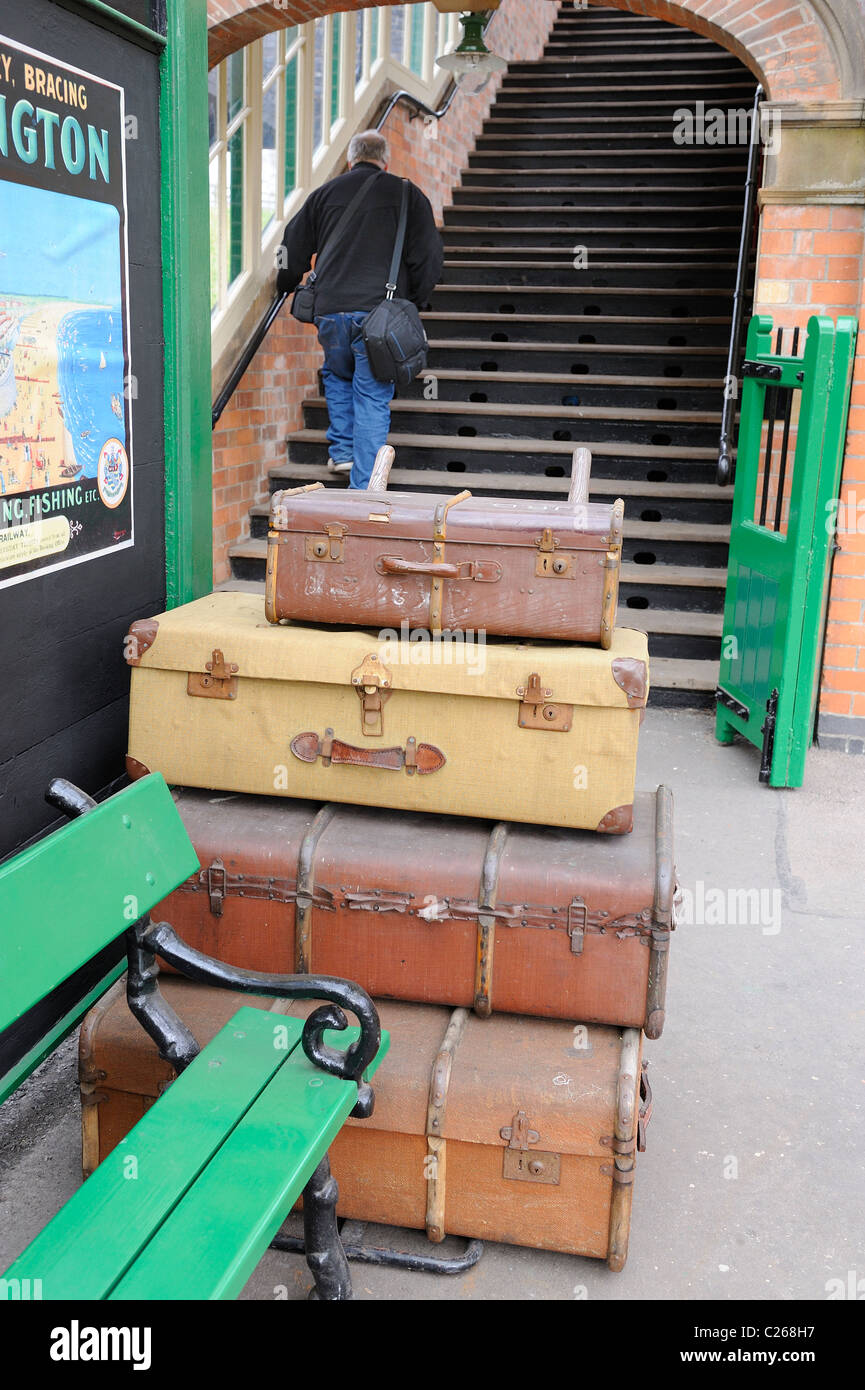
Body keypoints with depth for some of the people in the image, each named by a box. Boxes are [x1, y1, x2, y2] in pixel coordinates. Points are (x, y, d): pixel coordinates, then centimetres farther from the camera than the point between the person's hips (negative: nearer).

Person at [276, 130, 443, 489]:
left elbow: (293, 247, 19)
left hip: (331, 311, 2)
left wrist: (287, 285, 37)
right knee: (373, 398, 1)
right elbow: (428, 256, 5)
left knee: (337, 375, 28)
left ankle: (342, 450, 23)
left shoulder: (324, 193, 13)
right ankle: (364, 489, -2)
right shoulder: (407, 194, 8)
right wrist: (414, 303, 17)